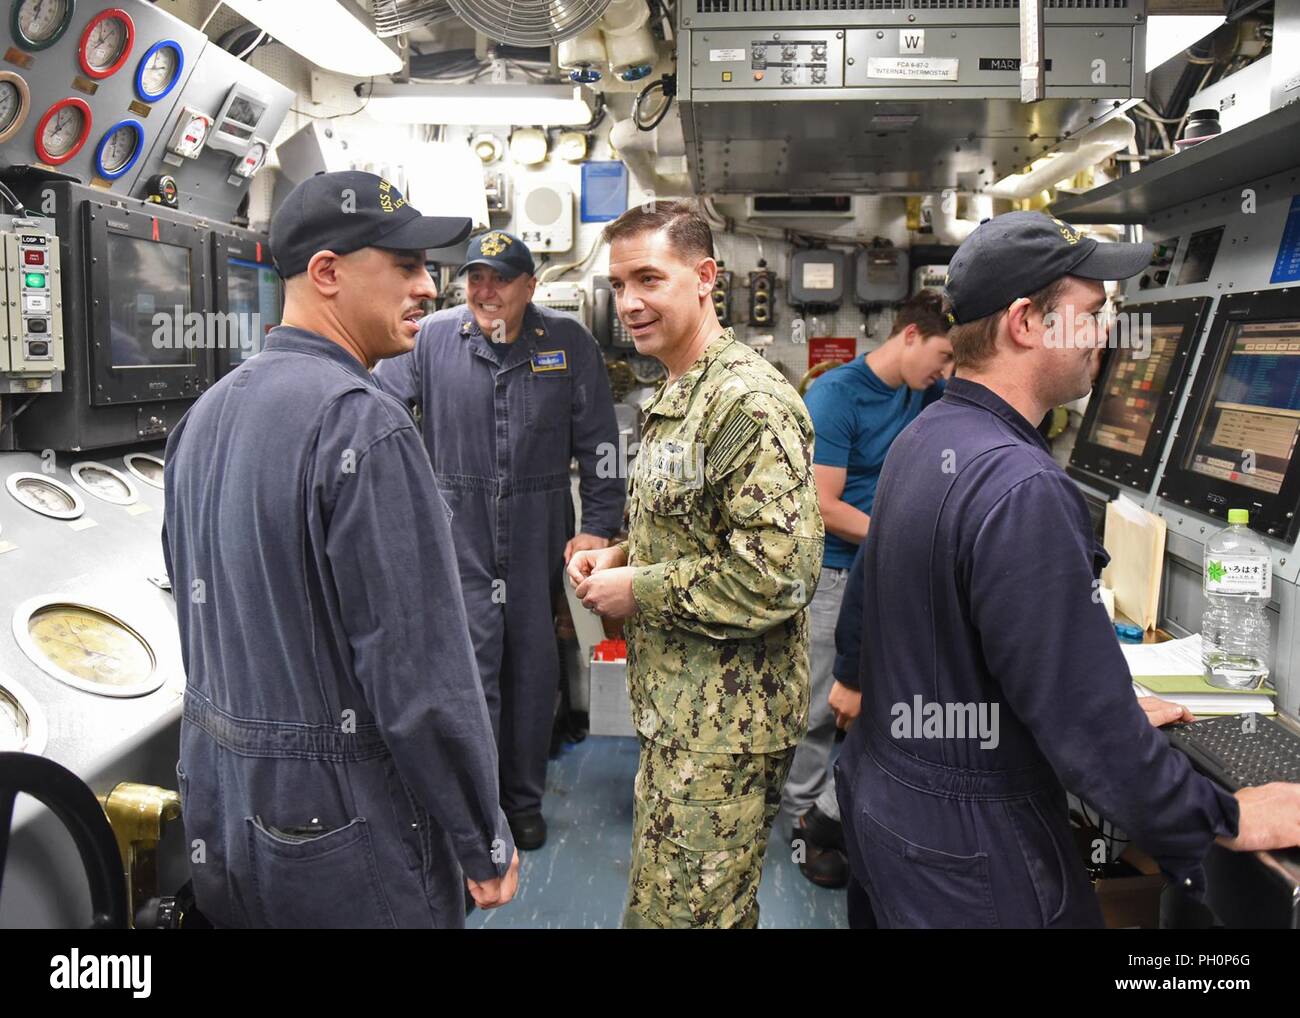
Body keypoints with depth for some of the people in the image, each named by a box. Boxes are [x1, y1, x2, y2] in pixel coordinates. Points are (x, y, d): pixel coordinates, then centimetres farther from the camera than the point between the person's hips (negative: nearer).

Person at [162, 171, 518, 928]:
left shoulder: (206, 413, 5)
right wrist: (485, 839, -13)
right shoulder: (362, 424, -22)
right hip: (339, 817, -8)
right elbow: (419, 664, -23)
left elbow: (196, 607, 12)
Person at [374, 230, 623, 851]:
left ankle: (524, 798, 28)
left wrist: (599, 526, -1)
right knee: (472, 661, -4)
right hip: (459, 526, -1)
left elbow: (598, 440, 3)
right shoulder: (433, 338, -1)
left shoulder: (568, 342, 1)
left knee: (534, 664, 10)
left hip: (538, 531, 2)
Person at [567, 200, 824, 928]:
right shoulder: (678, 396, 12)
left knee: (680, 909, 3)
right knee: (662, 889, 23)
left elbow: (779, 575, -27)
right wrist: (622, 557, 4)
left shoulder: (750, 403, -21)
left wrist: (639, 591, -18)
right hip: (678, 706, 10)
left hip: (725, 723, -10)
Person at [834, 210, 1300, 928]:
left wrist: (1111, 709, 15)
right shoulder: (1021, 490, -28)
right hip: (969, 849, -9)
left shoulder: (924, 439, 3)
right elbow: (1083, 722, -26)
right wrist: (1224, 822, -12)